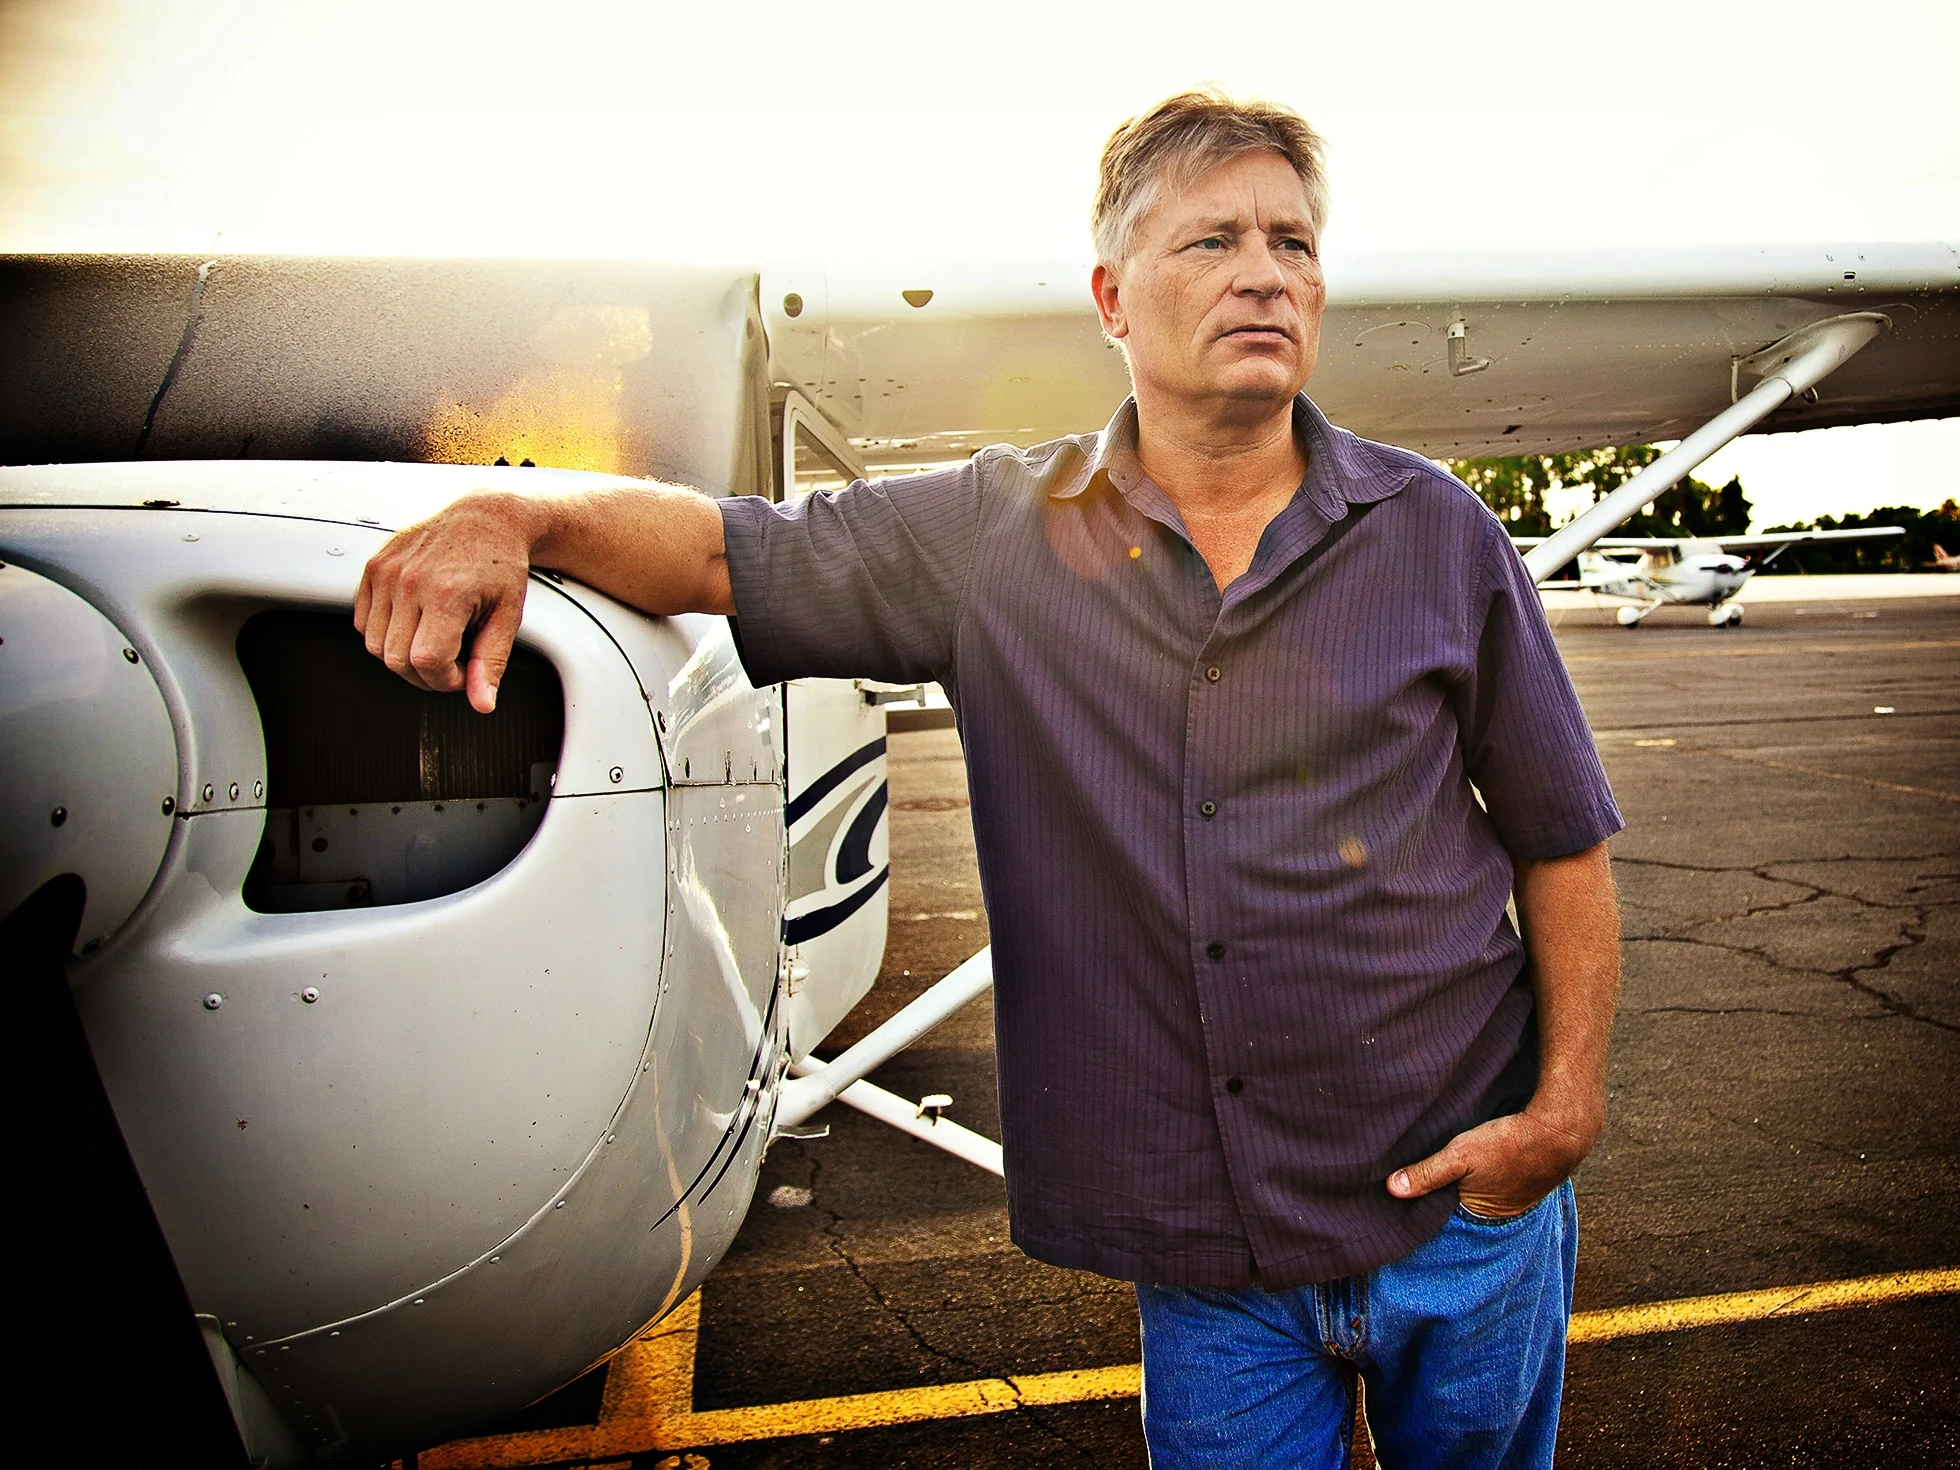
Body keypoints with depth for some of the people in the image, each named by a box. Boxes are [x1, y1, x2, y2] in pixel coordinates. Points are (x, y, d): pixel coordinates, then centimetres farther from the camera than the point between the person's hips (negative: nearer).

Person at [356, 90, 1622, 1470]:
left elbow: (1562, 838, 3)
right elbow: (729, 549, 3)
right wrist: (519, 517, -16)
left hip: (1462, 1213, 1)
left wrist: (1568, 1105, -6)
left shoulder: (1437, 532, -2)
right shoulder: (994, 533, -3)